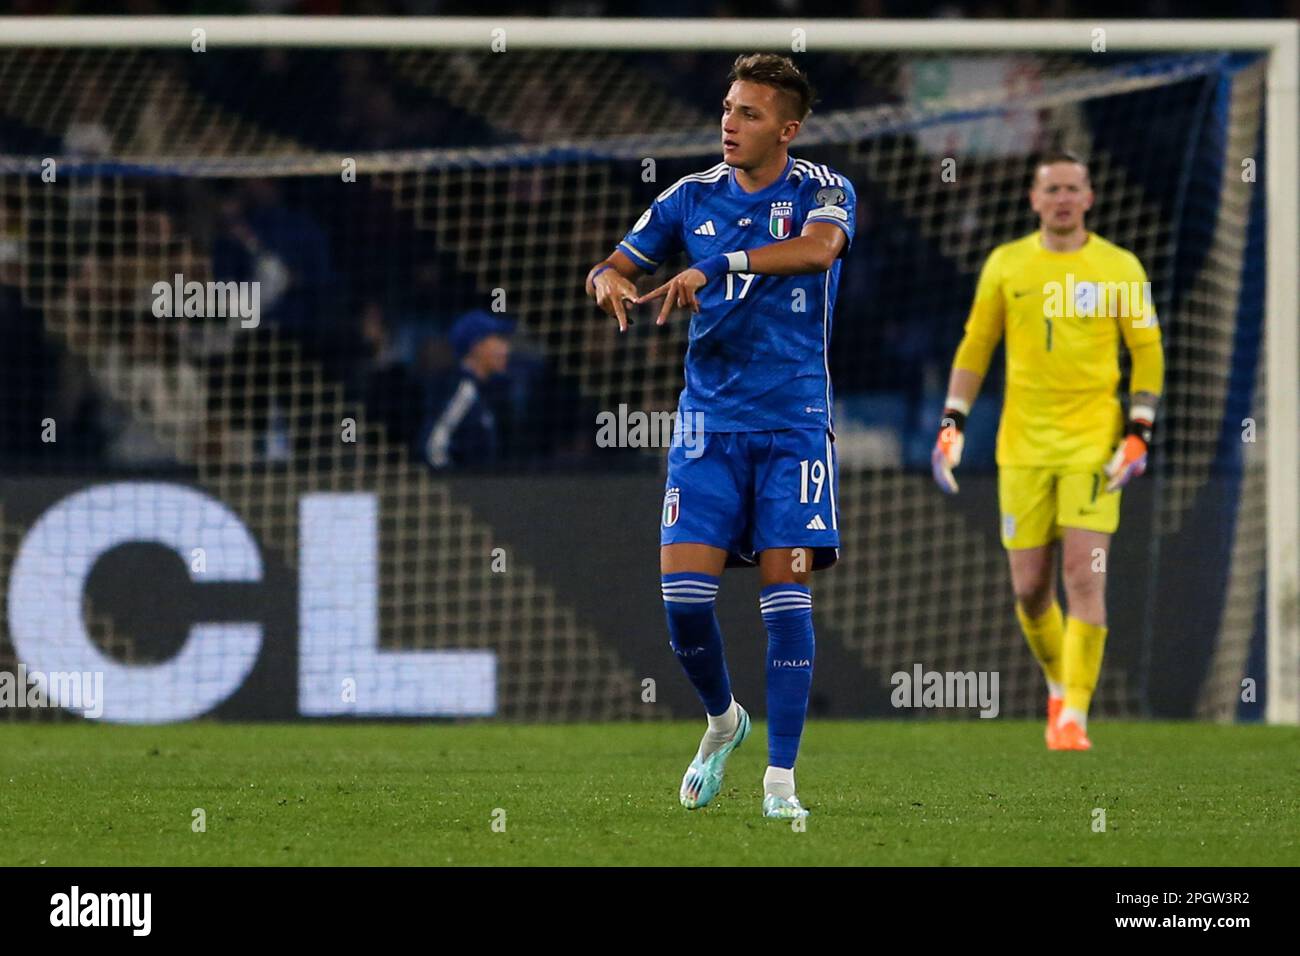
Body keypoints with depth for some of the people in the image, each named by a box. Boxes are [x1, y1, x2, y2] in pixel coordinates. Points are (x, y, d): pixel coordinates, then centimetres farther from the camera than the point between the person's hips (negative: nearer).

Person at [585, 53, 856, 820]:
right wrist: (610, 280, -14)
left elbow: (819, 246, -26)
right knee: (683, 587, -8)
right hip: (709, 421, 3)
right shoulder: (694, 197, 7)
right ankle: (722, 720, 21)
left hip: (793, 422, -3)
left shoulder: (823, 190, -4)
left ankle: (781, 779, -3)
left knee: (786, 585, -9)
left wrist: (714, 267, -35)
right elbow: (614, 266, 11)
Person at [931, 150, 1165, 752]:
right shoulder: (1005, 264, 7)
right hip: (1023, 448, 2)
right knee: (1029, 589, 3)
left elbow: (1148, 353, 4)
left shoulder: (1119, 268, 1)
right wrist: (952, 425, 4)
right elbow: (974, 347, 12)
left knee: (1085, 581, -13)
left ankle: (1074, 715, -10)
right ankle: (1060, 686, 29)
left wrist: (1137, 435, -6)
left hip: (1093, 447, -2)